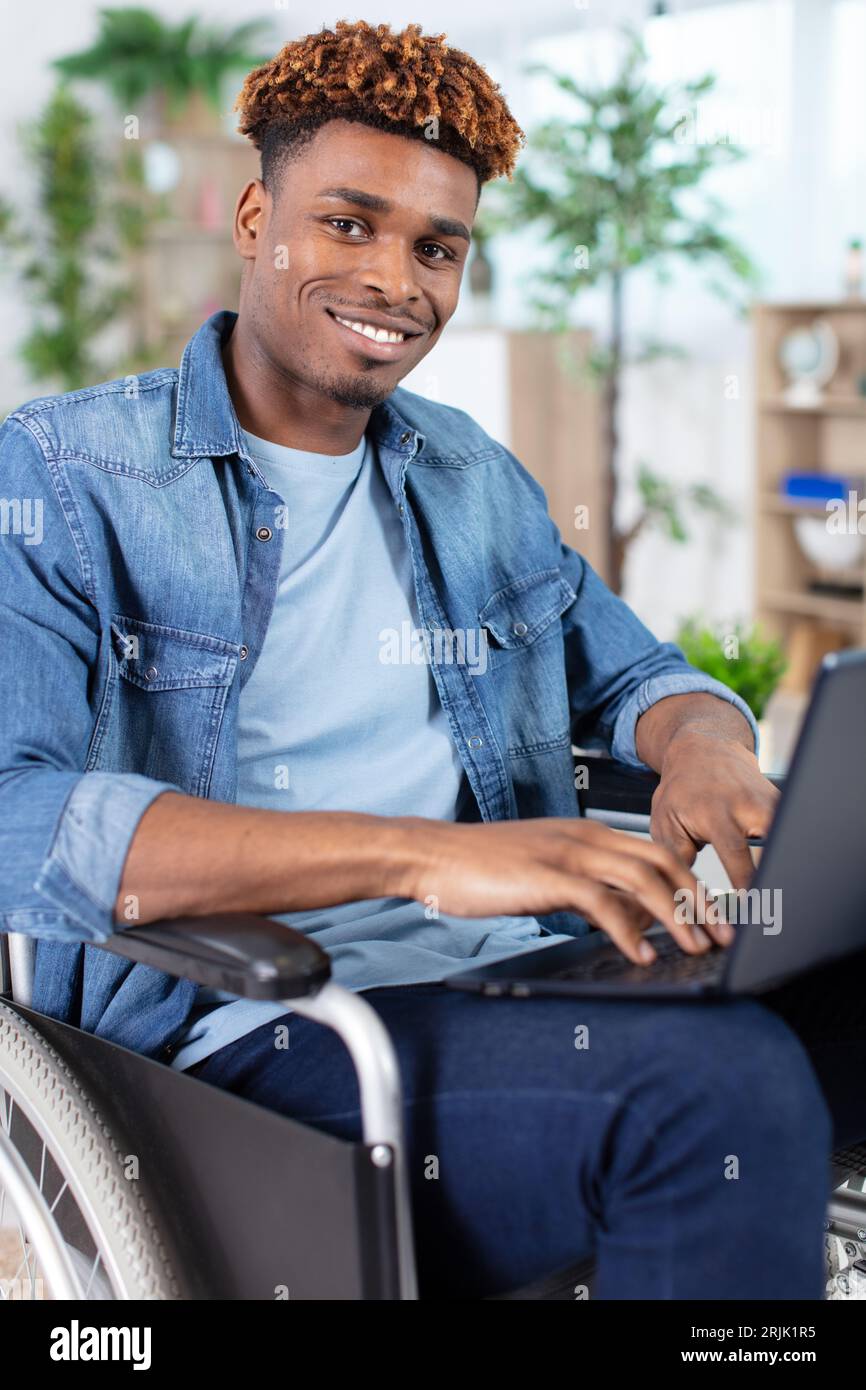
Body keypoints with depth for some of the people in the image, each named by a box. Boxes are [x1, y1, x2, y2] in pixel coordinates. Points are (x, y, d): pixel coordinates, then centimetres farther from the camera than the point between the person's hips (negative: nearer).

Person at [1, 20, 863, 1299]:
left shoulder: (479, 483, 17)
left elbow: (629, 673, 24)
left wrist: (703, 748, -4)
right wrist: (418, 852, -29)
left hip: (526, 991, 6)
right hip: (245, 1037, -6)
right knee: (719, 1081, -29)